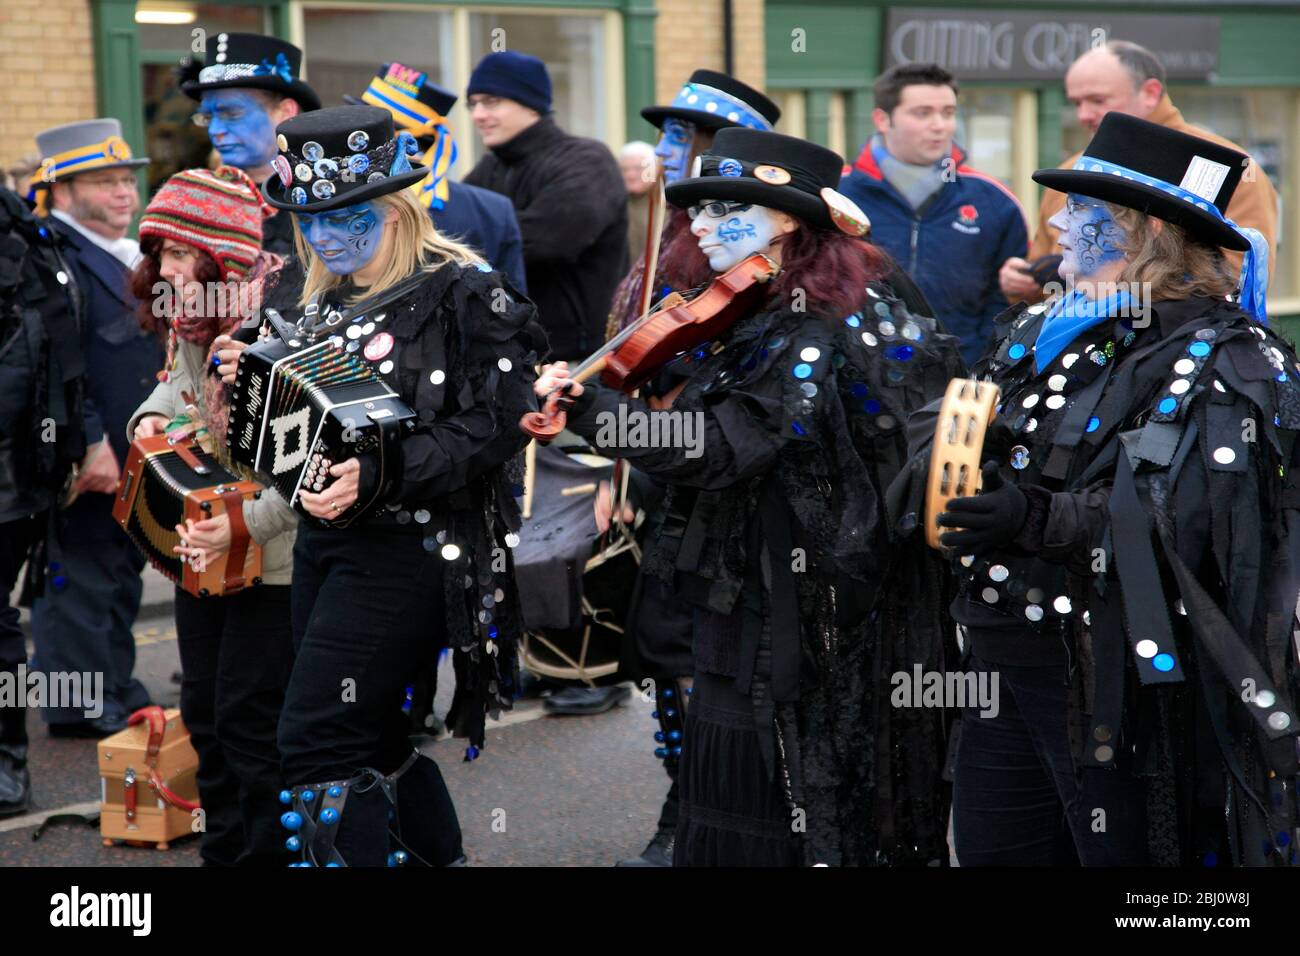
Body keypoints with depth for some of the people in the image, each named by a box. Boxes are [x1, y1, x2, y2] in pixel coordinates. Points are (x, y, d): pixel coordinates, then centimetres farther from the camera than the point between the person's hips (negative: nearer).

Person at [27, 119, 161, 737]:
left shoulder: (124, 256, 16)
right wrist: (90, 443, -25)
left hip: (132, 462, 10)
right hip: (87, 466, -10)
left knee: (120, 574, 17)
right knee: (82, 579, -2)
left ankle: (115, 690, 27)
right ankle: (81, 706, 6)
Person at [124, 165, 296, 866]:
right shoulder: (190, 323, 3)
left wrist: (247, 522, -32)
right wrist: (152, 417, 2)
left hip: (273, 558, -9)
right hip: (202, 547, 9)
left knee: (249, 719, -3)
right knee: (204, 711, 17)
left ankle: (265, 853, 12)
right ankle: (222, 852, 32)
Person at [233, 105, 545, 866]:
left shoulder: (463, 291, -11)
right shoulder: (326, 302, 12)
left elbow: (491, 425, -21)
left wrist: (380, 477, -30)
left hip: (407, 551, -8)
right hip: (323, 541, 8)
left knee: (318, 746, -11)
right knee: (377, 744, 17)